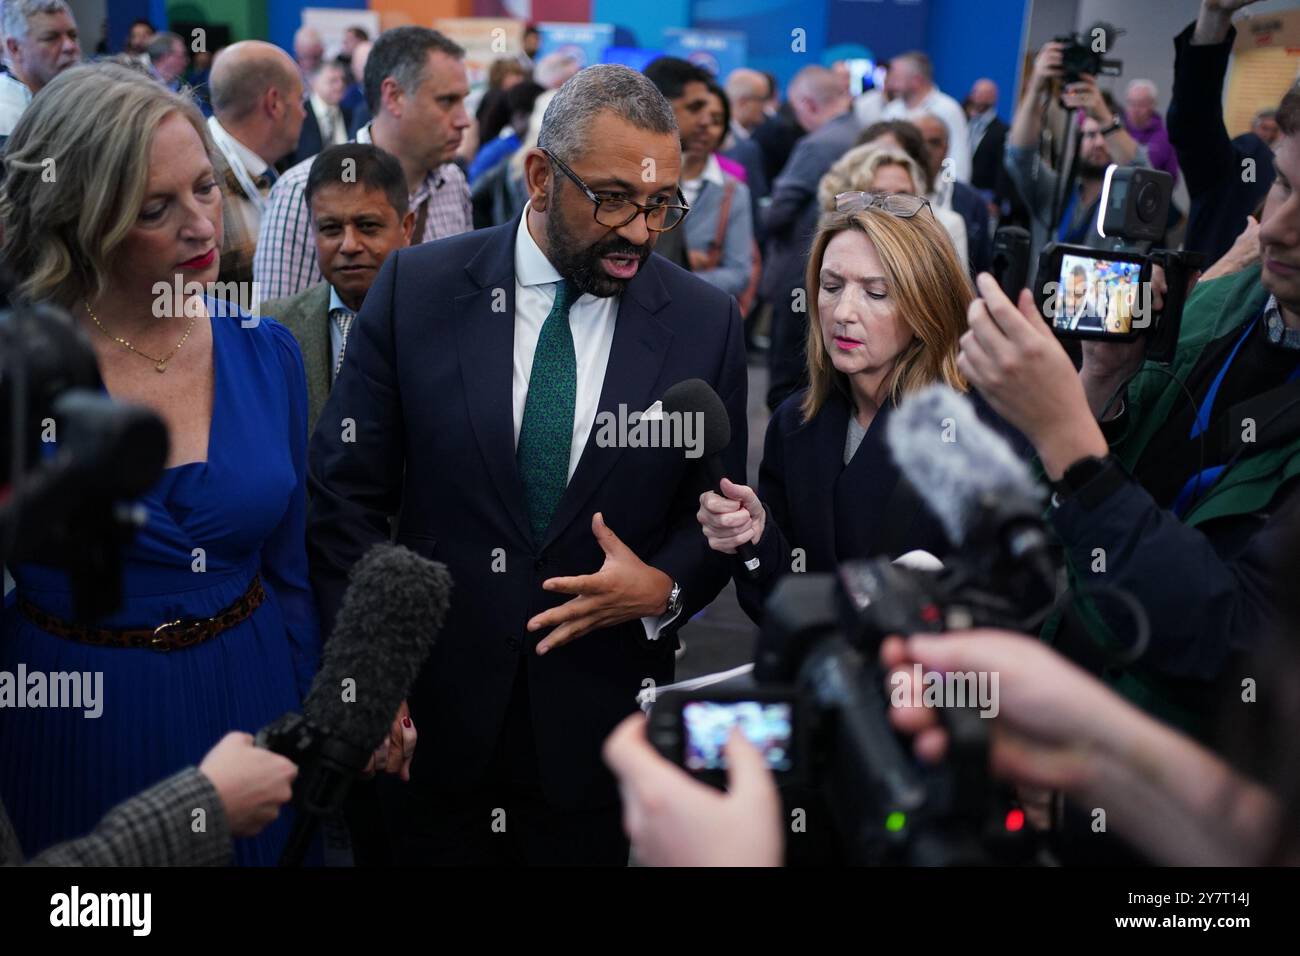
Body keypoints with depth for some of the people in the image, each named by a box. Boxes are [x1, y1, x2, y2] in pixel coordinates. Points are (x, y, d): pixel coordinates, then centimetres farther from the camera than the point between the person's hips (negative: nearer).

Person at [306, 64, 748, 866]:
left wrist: (666, 589, -15)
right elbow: (347, 489, -2)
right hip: (430, 714, 0)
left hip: (598, 722, 1)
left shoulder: (706, 324, -4)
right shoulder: (417, 289, -6)